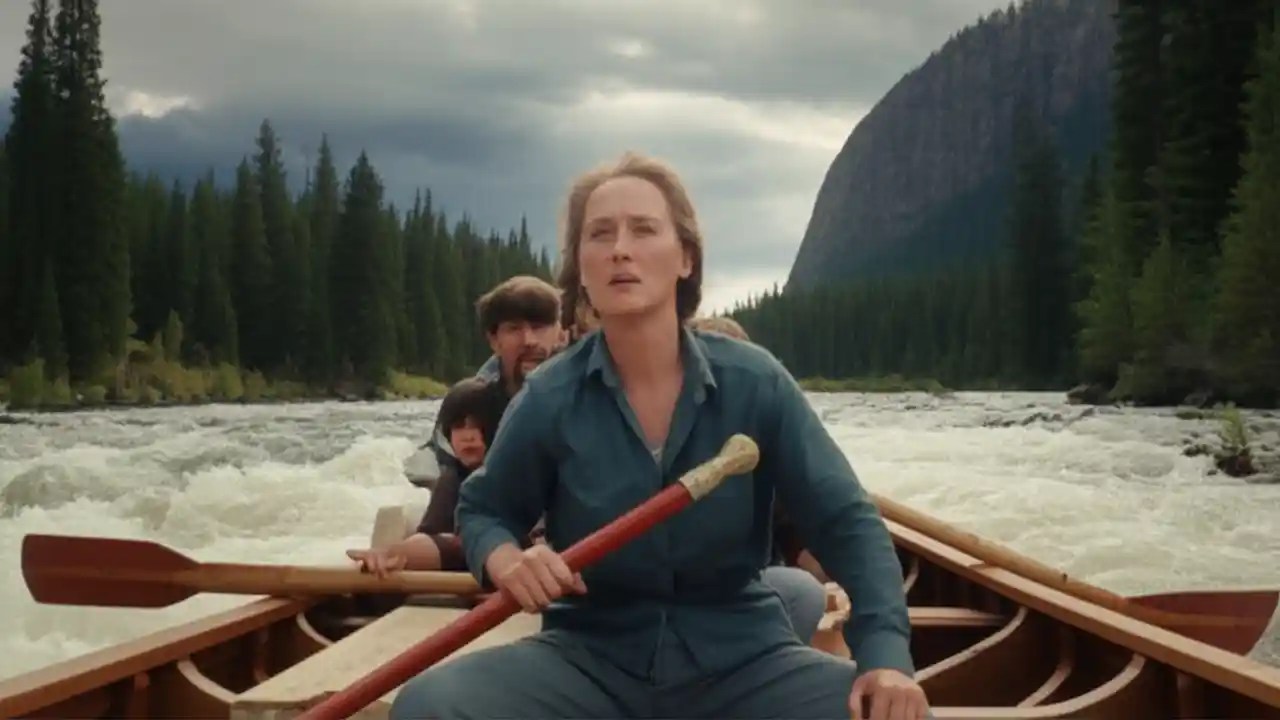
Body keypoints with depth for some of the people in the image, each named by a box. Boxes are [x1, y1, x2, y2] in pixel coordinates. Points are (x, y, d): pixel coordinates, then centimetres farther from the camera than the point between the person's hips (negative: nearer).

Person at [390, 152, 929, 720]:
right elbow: (481, 510, 12)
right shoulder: (549, 398, -5)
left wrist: (885, 652, -19)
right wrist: (503, 559, -13)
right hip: (589, 660, 1)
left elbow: (846, 521, -3)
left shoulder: (755, 383, -6)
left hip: (740, 659, 0)